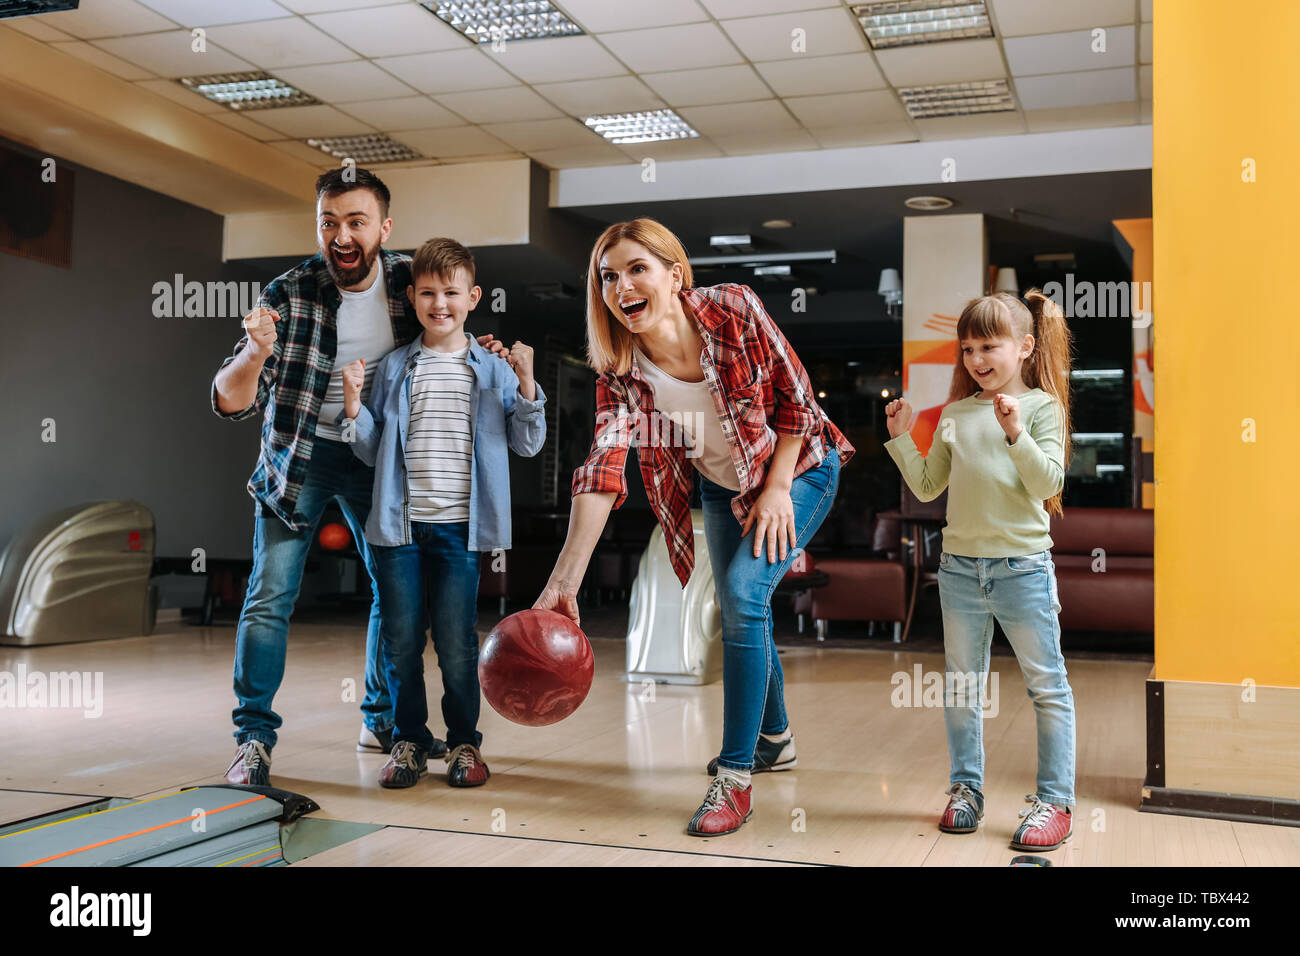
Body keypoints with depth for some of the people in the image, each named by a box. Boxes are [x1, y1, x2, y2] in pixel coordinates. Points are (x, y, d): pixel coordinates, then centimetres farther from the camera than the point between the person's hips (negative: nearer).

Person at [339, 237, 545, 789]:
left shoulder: (494, 369, 6)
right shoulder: (394, 368, 10)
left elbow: (527, 445, 5)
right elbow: (372, 450, 12)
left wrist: (526, 385, -7)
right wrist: (353, 407, -5)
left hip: (460, 525, -2)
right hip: (399, 522, 2)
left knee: (456, 643, 0)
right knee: (401, 640, 6)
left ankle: (464, 742, 18)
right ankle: (409, 740, 21)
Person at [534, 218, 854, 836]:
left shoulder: (733, 311, -28)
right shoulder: (620, 374, -21)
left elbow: (796, 398, -16)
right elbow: (601, 471, -32)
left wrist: (776, 490, -16)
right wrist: (563, 582, -42)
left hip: (798, 469, -4)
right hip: (722, 487, 5)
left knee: (743, 592, -20)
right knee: (740, 612, 14)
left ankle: (736, 777, -11)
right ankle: (775, 738, 40)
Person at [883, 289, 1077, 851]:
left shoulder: (1041, 407, -3)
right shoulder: (955, 414, 9)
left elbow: (1049, 482, -14)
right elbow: (928, 487, 13)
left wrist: (1016, 434, -26)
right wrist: (900, 437, 4)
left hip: (1022, 567, -5)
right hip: (960, 566, 5)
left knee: (1046, 683, 2)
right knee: (961, 685, 12)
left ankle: (1055, 799, 11)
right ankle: (966, 789, 25)